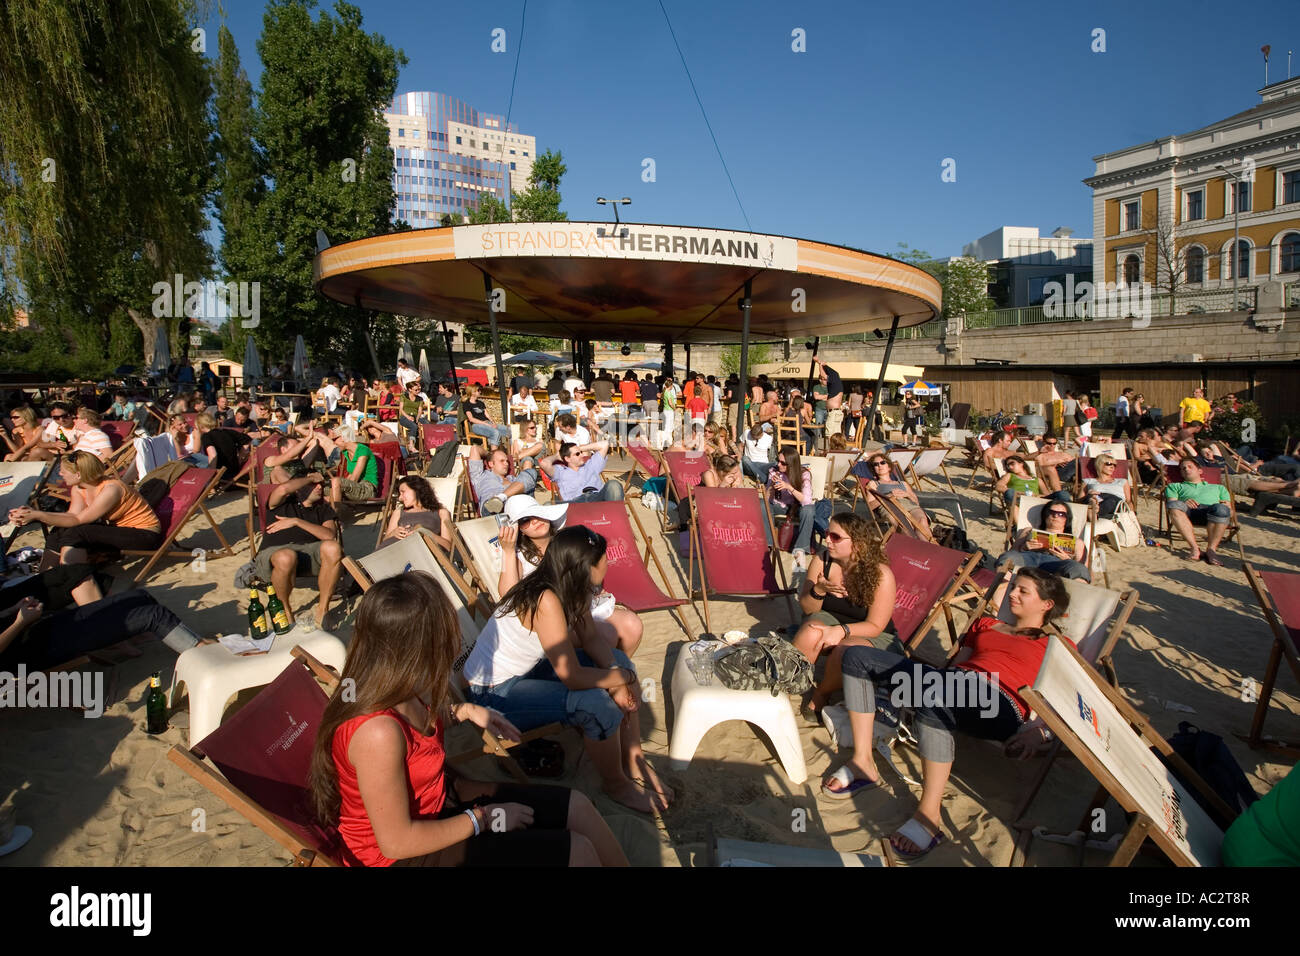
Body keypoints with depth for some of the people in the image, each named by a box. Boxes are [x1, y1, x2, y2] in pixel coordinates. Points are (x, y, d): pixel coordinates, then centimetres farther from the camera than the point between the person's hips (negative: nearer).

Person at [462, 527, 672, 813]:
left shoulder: (572, 589, -7)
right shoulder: (546, 602, -33)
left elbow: (591, 638, 1)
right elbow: (572, 676, -31)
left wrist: (617, 675, -15)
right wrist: (625, 678, -16)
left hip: (529, 669, 10)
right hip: (494, 693, -9)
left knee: (619, 661, 4)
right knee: (597, 703, -26)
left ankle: (633, 760, 15)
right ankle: (616, 785, 2)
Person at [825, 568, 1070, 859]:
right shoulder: (986, 625, 32)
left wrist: (1036, 729, -16)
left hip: (999, 707, -7)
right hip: (947, 687, 7)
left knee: (936, 697, -43)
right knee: (856, 656, -6)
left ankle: (929, 816, -33)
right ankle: (863, 762, -11)